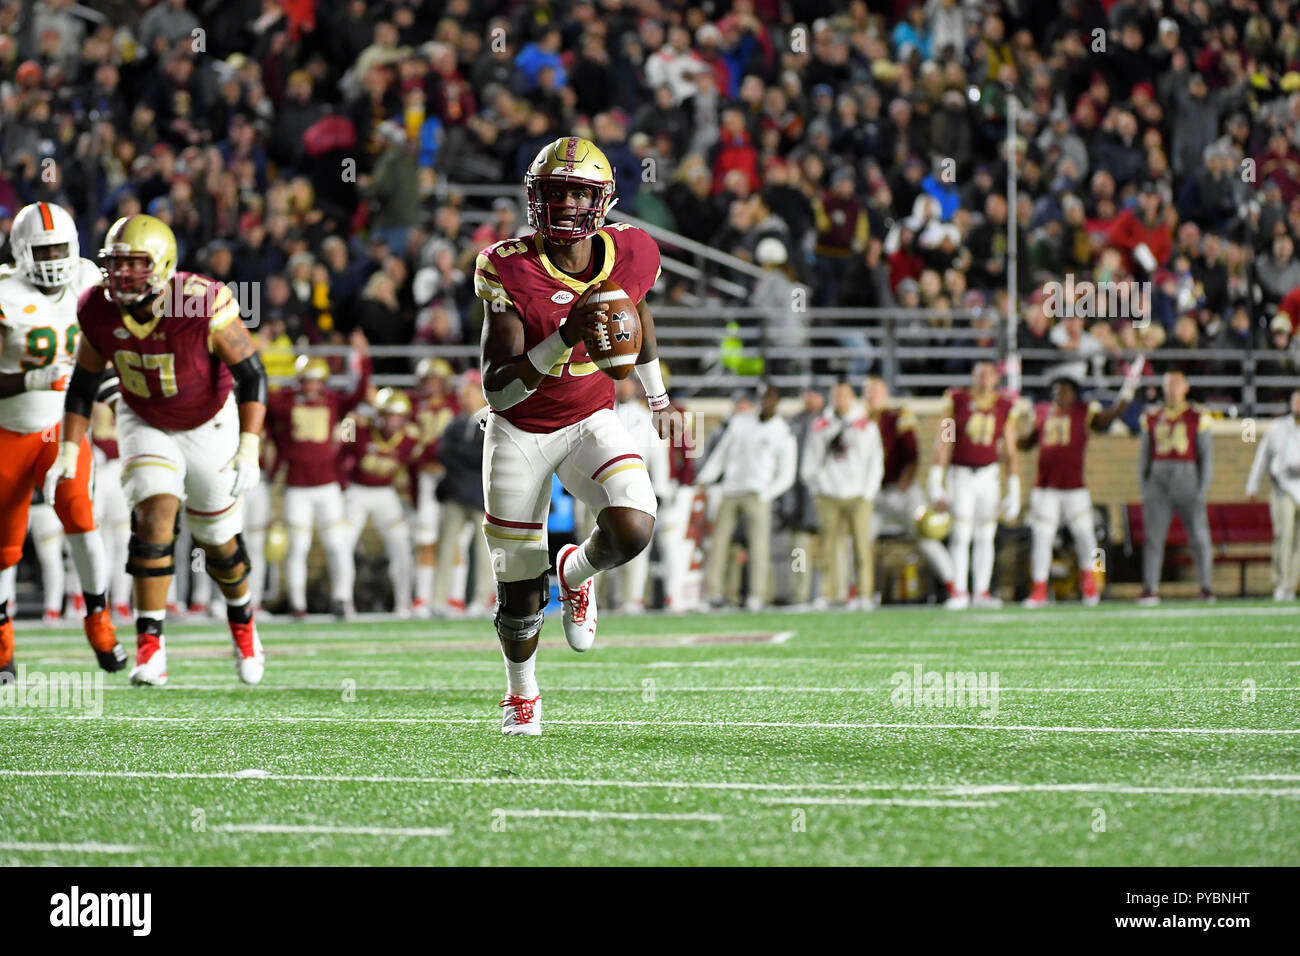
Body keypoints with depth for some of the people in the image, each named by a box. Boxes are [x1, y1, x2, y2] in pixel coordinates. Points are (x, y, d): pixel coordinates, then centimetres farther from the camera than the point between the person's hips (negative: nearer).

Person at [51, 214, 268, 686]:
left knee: (218, 538, 11)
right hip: (146, 425, 2)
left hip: (210, 425, -1)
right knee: (155, 517, -21)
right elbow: (83, 382, -3)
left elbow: (251, 373, -22)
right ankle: (150, 647, -19)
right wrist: (69, 451, -9)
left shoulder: (204, 306, -31)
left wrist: (249, 449, -30)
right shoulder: (100, 311, -19)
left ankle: (242, 622, 41)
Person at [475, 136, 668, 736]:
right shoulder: (511, 271, -24)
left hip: (591, 422, 2)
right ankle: (521, 694, 39)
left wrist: (657, 395, 27)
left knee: (632, 530, -27)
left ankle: (576, 572, 10)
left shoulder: (630, 256, -14)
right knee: (520, 594, 7)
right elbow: (497, 390, -29)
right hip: (520, 432, -2)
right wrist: (565, 338, -44)